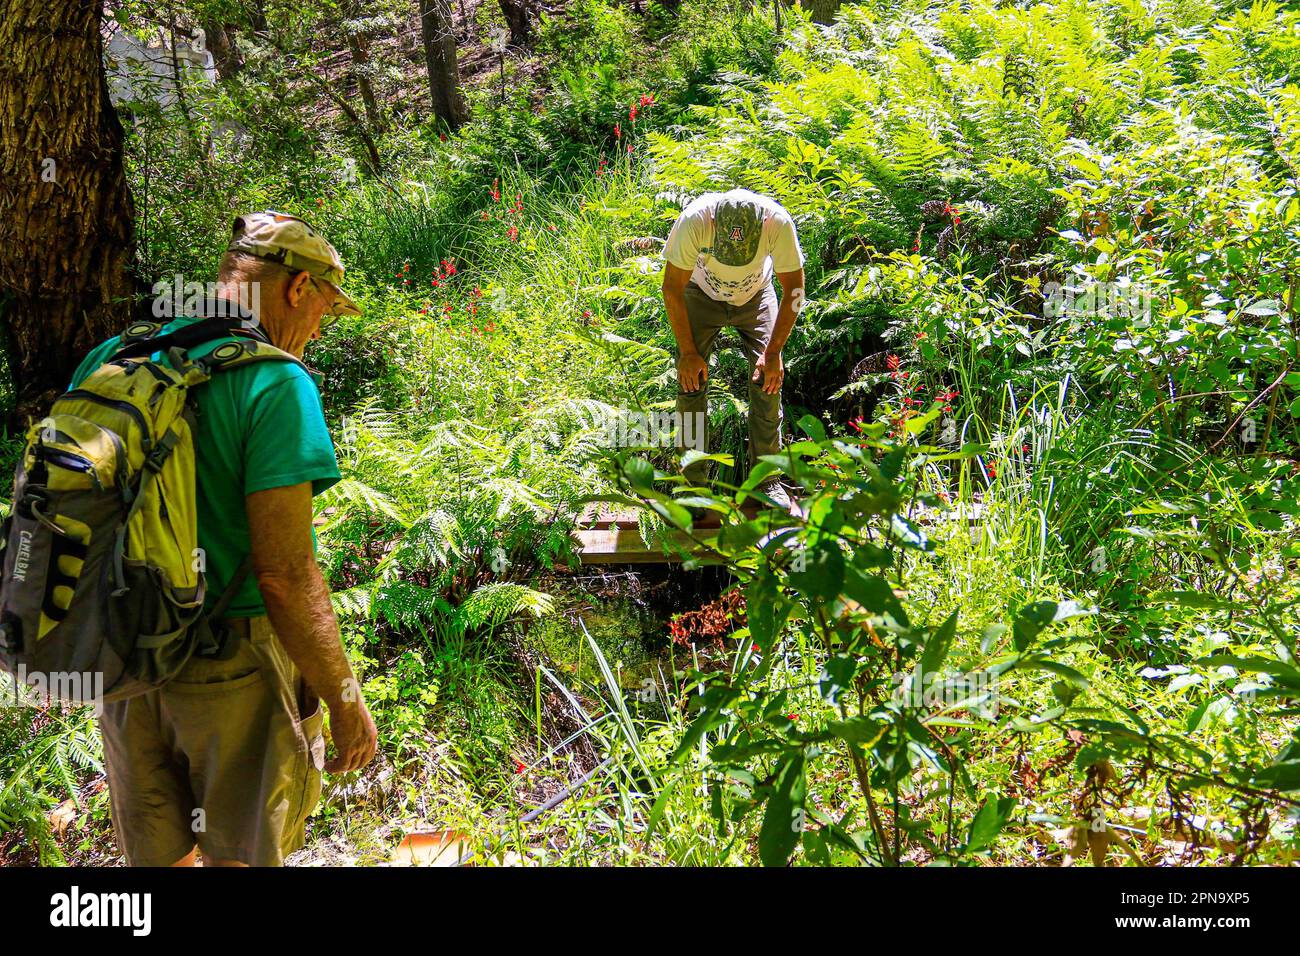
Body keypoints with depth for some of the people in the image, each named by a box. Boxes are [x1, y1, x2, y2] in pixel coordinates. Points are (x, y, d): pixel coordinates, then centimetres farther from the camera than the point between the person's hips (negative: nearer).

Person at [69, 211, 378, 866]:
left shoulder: (106, 361, 3)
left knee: (159, 854, 21)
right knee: (241, 855, 14)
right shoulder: (276, 385, -18)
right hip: (235, 666, -6)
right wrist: (344, 698, -12)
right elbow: (284, 574, -22)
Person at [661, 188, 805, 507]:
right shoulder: (694, 220, -36)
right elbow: (672, 289, -22)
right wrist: (688, 352, -20)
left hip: (756, 297, 1)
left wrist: (773, 352, -21)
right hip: (702, 295, 0)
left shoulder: (779, 222, -34)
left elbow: (794, 289, -19)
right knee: (691, 382, -12)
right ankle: (692, 482, -2)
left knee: (768, 383, -12)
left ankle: (767, 479, 1)